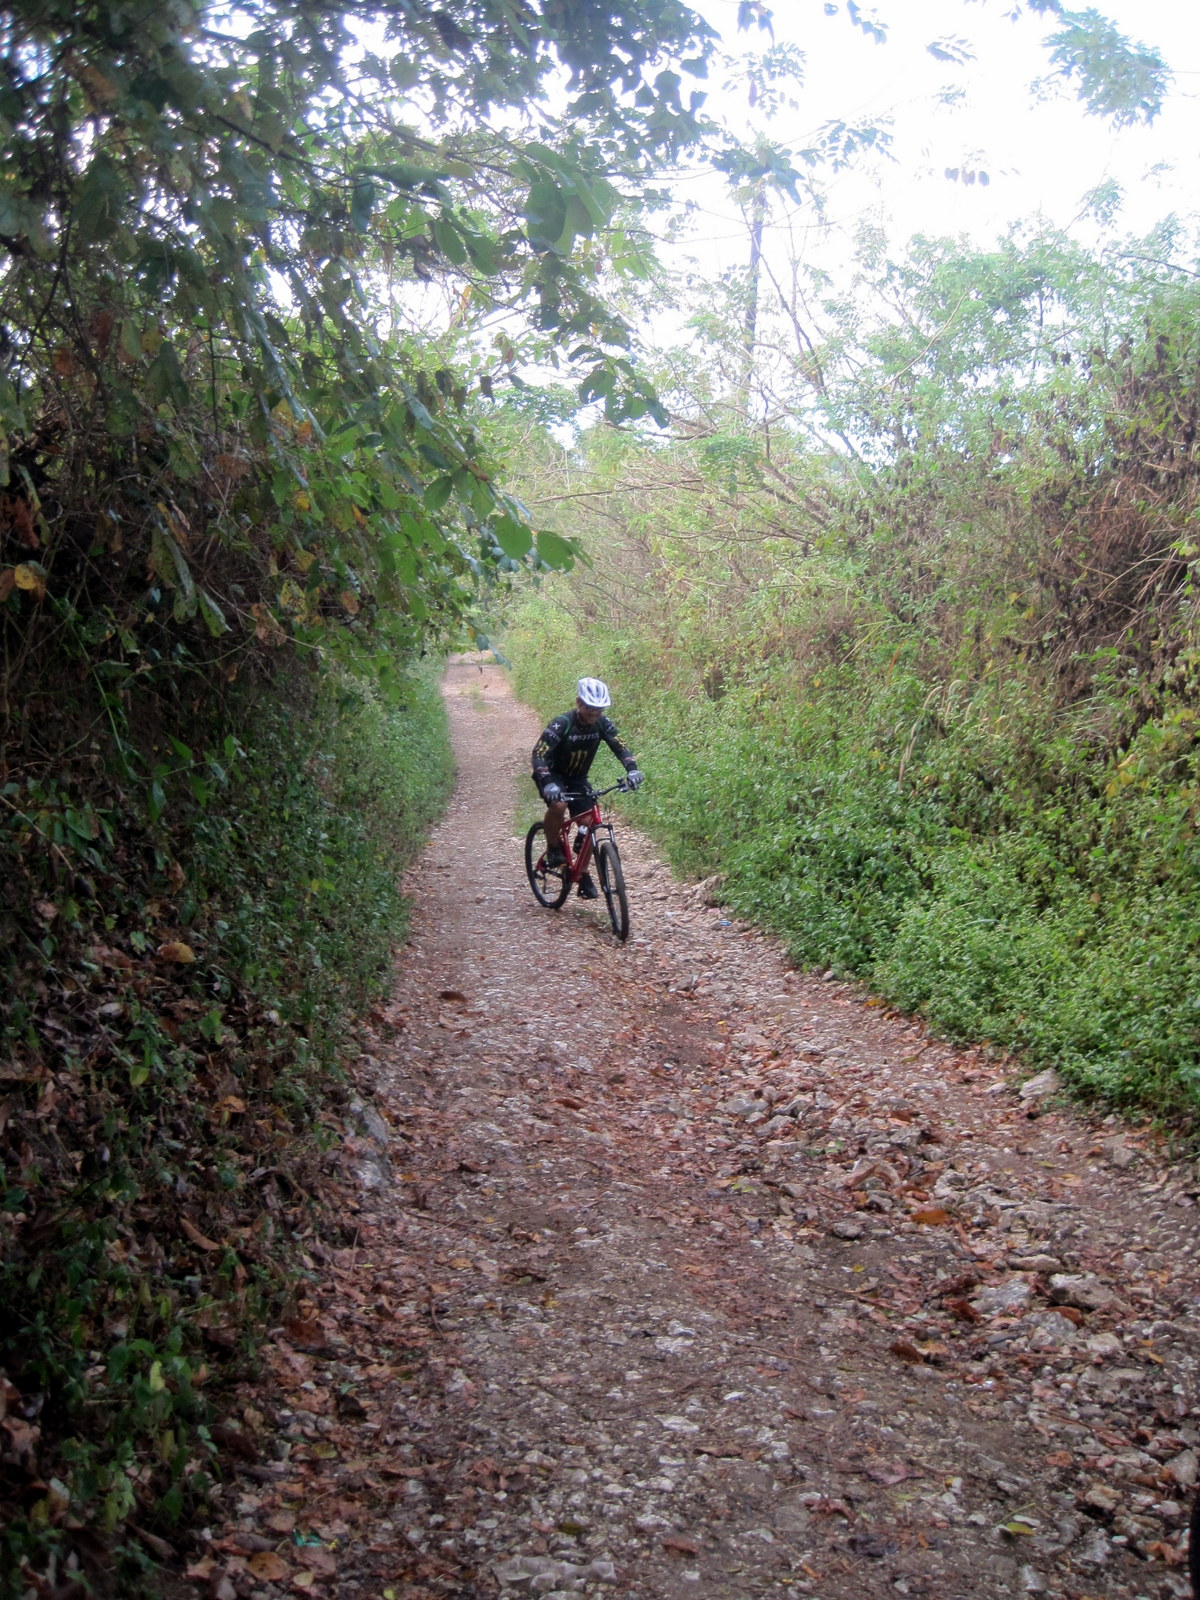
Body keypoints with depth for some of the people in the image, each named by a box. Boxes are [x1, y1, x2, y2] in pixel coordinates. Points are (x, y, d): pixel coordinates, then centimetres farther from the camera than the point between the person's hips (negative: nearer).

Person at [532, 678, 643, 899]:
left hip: (578, 778, 5)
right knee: (558, 805, -35)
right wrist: (548, 783, -51)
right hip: (553, 775, -5)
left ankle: (584, 877, 11)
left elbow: (620, 748, -13)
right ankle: (553, 848, -10)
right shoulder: (561, 724, -28)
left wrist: (632, 769, -34)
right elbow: (539, 754, -34)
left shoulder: (603, 723, -14)